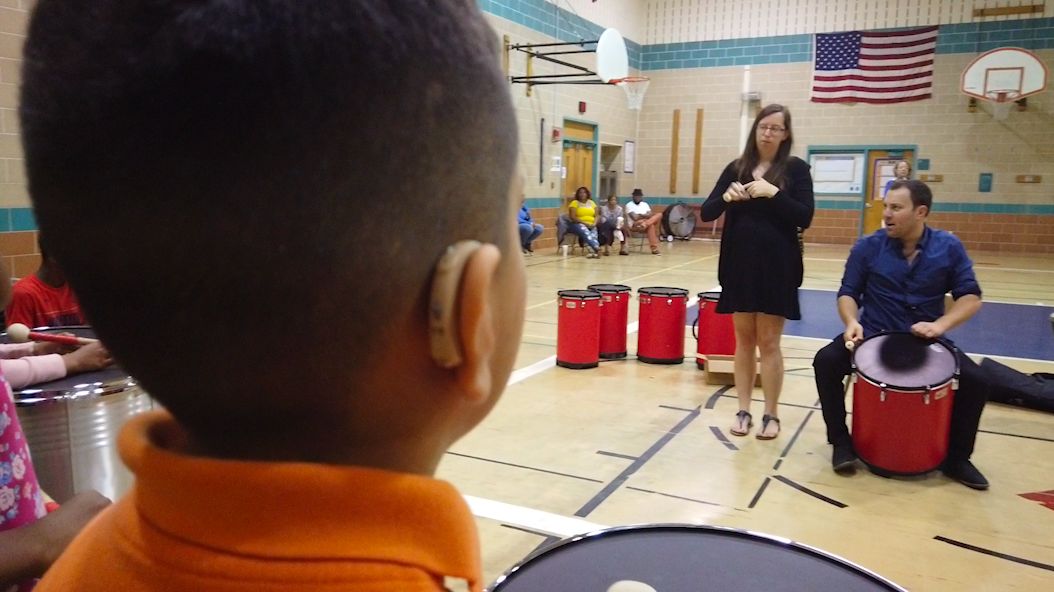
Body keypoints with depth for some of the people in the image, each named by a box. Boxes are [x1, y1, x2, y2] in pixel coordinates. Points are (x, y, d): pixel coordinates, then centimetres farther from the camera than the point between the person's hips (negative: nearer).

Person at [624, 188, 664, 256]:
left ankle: (645, 224, -43)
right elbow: (635, 218, -13)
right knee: (651, 226, -38)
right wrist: (645, 216, 0)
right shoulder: (629, 205, 1)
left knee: (659, 214, -19)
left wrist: (640, 215, -9)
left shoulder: (645, 204, 20)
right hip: (635, 225, -6)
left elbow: (650, 215, 6)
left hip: (648, 223, 6)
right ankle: (654, 249, -44)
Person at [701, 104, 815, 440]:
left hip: (776, 267, -3)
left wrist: (773, 193, -21)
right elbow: (706, 214, 2)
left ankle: (771, 415, 16)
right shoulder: (736, 168, 6)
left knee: (768, 342, 3)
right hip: (739, 265, 3)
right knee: (744, 339, 10)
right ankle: (743, 411, 20)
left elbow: (804, 218, -10)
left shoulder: (796, 169, -2)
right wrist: (726, 197, -18)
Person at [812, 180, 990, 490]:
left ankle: (956, 457, 5)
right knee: (826, 361, -25)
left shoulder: (949, 247, -3)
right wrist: (852, 321, -22)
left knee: (975, 381, -19)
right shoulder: (868, 247, -6)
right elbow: (848, 292, 0)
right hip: (873, 336, 0)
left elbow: (971, 297, -4)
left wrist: (940, 325, -22)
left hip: (927, 341, 1)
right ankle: (841, 441, -6)